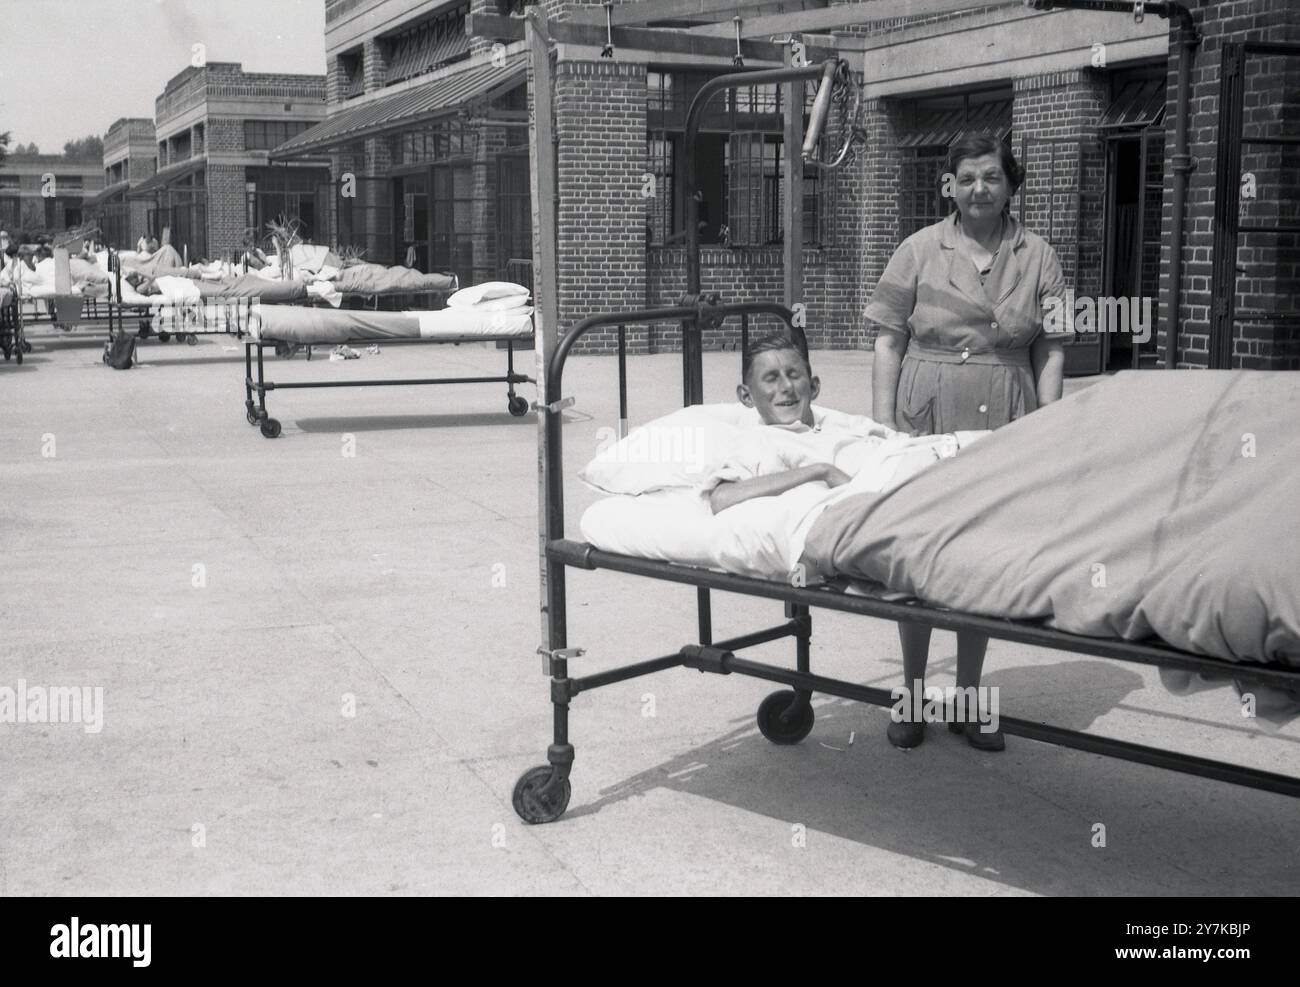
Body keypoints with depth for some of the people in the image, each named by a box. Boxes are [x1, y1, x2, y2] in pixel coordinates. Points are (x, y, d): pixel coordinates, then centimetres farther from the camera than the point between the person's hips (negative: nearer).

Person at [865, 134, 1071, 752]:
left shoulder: (1037, 258, 7)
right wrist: (881, 426, -4)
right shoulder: (920, 250, 4)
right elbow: (888, 342, 3)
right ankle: (912, 693, 20)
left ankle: (968, 698, 23)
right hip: (925, 423, -1)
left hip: (1002, 428, 1)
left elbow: (1051, 352, 7)